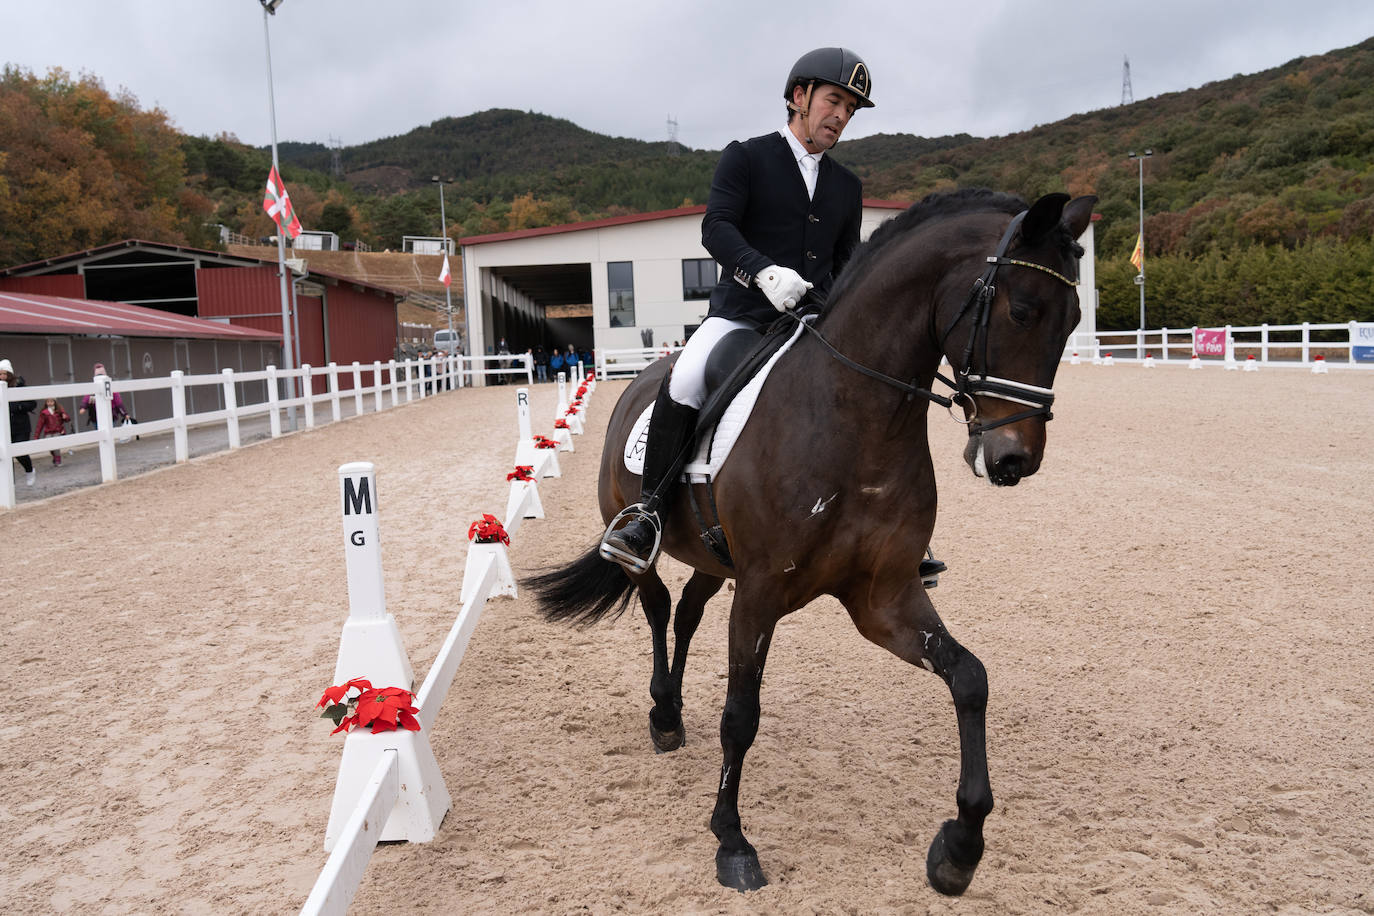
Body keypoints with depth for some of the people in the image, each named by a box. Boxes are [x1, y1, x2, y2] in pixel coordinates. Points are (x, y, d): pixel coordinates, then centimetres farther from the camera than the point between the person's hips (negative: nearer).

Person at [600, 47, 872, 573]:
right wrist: (764, 271, -29)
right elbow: (716, 227, -11)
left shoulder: (847, 186, 20)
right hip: (739, 317, -5)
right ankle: (649, 512, -15)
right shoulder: (745, 158, 5)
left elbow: (847, 264, 24)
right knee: (684, 384, -31)